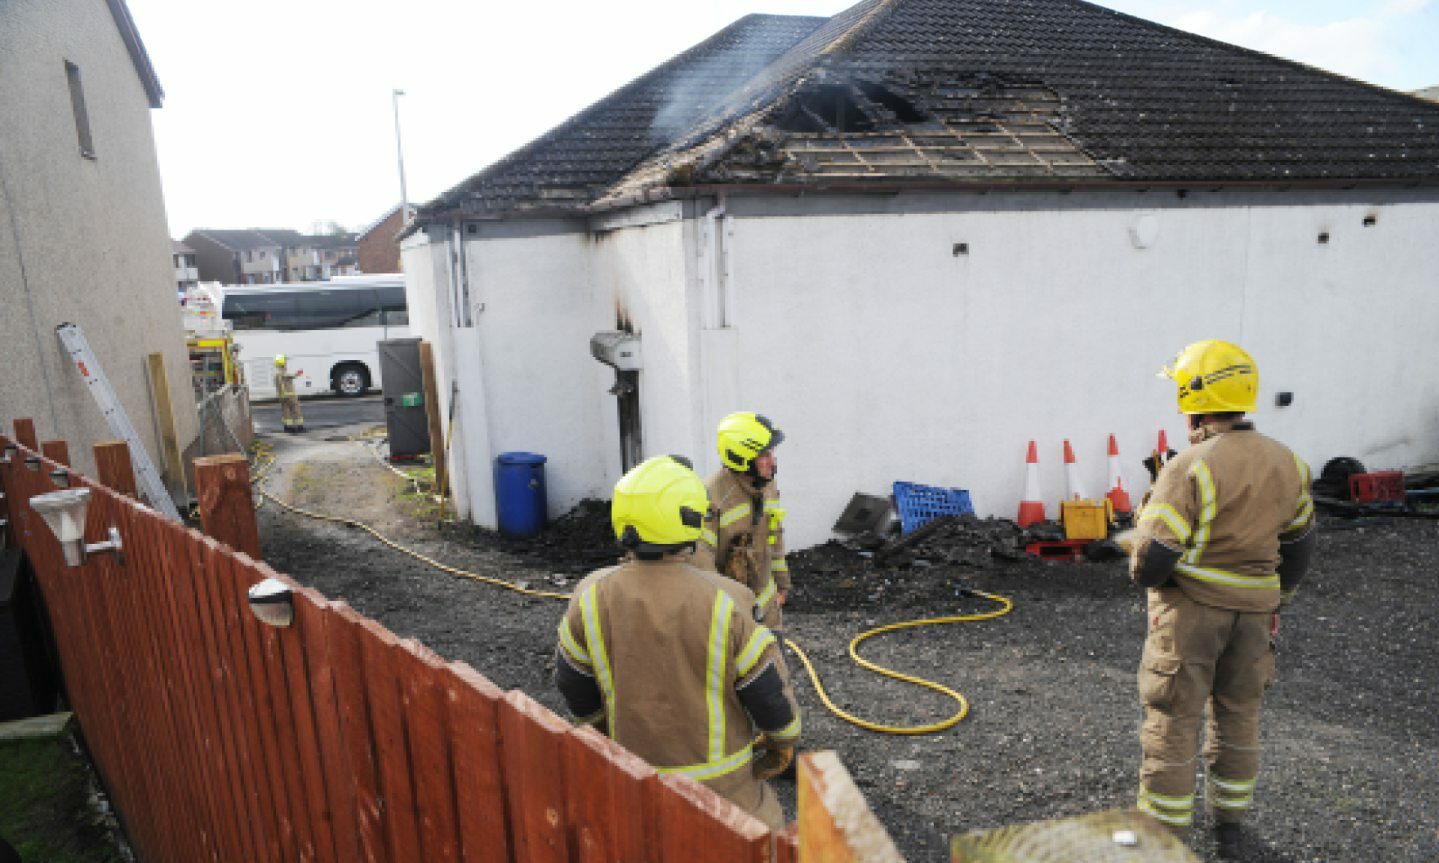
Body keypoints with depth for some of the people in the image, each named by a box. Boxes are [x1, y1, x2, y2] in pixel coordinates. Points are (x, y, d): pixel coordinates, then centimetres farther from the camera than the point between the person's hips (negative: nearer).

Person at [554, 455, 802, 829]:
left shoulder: (592, 598, -15)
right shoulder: (726, 602, -24)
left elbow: (574, 685, -1)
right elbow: (768, 690, -14)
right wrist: (783, 740, 7)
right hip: (719, 777, -2)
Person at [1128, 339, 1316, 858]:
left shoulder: (1192, 469, -22)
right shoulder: (1285, 463, 1)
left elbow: (1149, 565, -23)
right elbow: (1298, 546, 13)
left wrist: (1146, 571, -1)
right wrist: (1276, 602, 24)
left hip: (1190, 608, -6)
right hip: (1253, 611, 7)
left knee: (1172, 722, 6)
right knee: (1239, 717, 20)